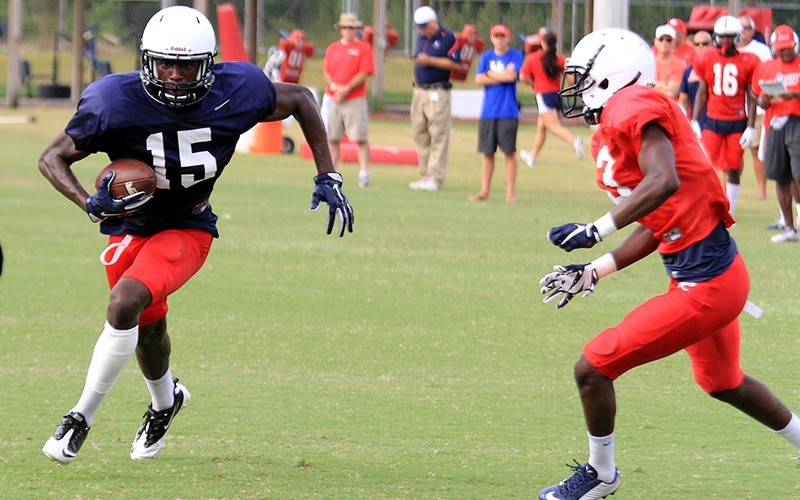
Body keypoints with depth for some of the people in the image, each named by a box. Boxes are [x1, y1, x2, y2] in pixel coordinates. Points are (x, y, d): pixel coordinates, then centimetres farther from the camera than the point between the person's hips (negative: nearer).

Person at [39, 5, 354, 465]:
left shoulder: (235, 93, -20)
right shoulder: (117, 103, -24)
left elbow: (301, 100, -1)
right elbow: (53, 158, -13)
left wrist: (328, 178, -4)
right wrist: (90, 204, -32)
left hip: (188, 229, -2)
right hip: (131, 226, 2)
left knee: (126, 302, -26)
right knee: (148, 327, 18)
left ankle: (83, 416, -15)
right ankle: (165, 401, 53)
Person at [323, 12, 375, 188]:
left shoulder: (363, 47, 1)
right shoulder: (332, 48, 14)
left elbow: (364, 74, -7)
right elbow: (326, 71, 8)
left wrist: (346, 89, -15)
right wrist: (333, 86, -12)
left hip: (355, 99, -4)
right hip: (333, 99, 4)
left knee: (360, 138, -8)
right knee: (332, 138, 5)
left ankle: (364, 174, -9)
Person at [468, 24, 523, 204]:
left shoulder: (515, 56, 3)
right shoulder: (486, 57, 12)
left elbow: (511, 76, -12)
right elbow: (478, 80, 1)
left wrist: (490, 74, 0)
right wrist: (502, 78, -6)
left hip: (508, 113, -3)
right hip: (488, 112, 3)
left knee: (510, 152, -4)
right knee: (487, 153, 6)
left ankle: (510, 192, 0)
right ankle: (484, 191, 11)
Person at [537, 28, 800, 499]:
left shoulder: (634, 110, -16)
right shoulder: (610, 136, 13)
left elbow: (665, 182, -33)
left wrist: (596, 230, -34)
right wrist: (592, 273, 18)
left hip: (704, 286, -10)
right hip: (721, 273, 10)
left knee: (593, 368, -2)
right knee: (724, 383, 32)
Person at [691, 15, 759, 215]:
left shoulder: (747, 63, -2)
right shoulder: (706, 60, 3)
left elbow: (751, 98, 2)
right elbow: (702, 92, 9)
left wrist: (751, 128, -3)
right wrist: (694, 121, 3)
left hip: (737, 123, -1)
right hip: (713, 121, 1)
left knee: (734, 169, 2)